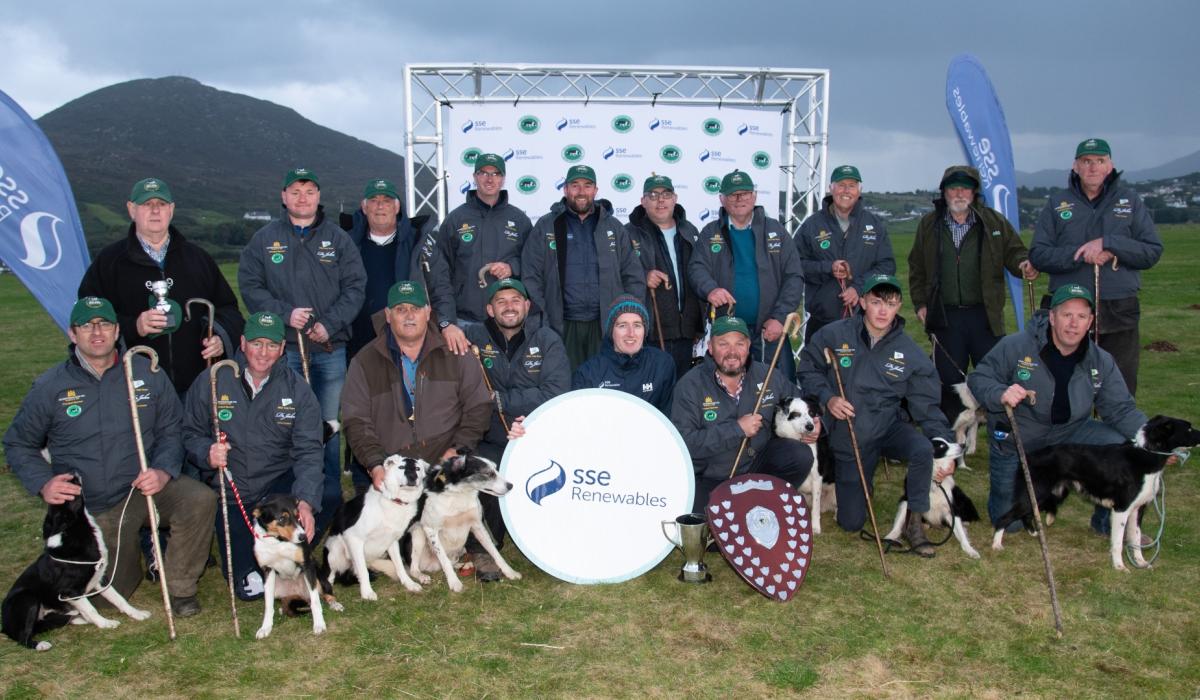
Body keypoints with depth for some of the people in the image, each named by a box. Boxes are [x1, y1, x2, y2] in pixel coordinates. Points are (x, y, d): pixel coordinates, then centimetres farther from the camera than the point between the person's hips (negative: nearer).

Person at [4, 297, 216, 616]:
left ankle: (180, 586, -8)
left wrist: (163, 471, -19)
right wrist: (43, 484, -11)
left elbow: (171, 431, 2)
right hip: (91, 507, 1)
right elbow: (18, 444, 7)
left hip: (144, 486, 0)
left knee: (200, 500, -30)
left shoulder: (147, 373, -4)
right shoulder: (50, 386, -4)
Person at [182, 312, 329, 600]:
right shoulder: (211, 381, -3)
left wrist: (306, 501, -28)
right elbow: (190, 434, 3)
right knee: (249, 587, -14)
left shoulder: (297, 389, -4)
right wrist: (207, 452, -22)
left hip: (281, 484, 1)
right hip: (230, 496, -1)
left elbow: (308, 451, -12)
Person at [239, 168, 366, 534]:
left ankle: (331, 498, 15)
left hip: (330, 349, 1)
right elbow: (250, 286, 3)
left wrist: (329, 324, -10)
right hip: (283, 349, 0)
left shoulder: (338, 238, 8)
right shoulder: (264, 239, 8)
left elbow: (355, 286, 3)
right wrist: (285, 313, -12)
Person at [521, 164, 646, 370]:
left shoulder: (614, 228, 13)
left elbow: (634, 277, 13)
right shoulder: (546, 227, 7)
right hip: (562, 326, -1)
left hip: (606, 326, 2)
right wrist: (543, 318, -5)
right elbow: (530, 277, 3)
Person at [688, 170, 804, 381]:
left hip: (770, 331, 0)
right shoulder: (710, 234, 7)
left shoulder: (776, 230, 6)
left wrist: (780, 317, -9)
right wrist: (710, 288, -29)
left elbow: (794, 276, 2)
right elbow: (697, 268, -6)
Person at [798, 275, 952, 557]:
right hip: (848, 438, 0)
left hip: (889, 426, 0)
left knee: (923, 449, -35)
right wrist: (827, 397, -18)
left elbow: (927, 406, -5)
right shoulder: (834, 335, -11)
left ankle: (913, 521, -10)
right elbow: (808, 369, 0)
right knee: (851, 522, 3)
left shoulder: (910, 352, -9)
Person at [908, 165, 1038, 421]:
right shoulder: (928, 225, 7)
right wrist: (920, 303, 6)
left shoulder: (994, 221, 4)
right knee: (949, 380, 8)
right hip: (945, 317, 1)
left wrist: (1023, 264, -16)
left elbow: (1014, 252, 7)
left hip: (985, 315, -1)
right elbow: (916, 267, 12)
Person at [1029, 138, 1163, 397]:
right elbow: (1038, 254, -1)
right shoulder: (1057, 203, 6)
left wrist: (1108, 244, -14)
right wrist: (1081, 255, -14)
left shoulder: (1130, 200, 7)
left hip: (1120, 315, 0)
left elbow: (1153, 251, 0)